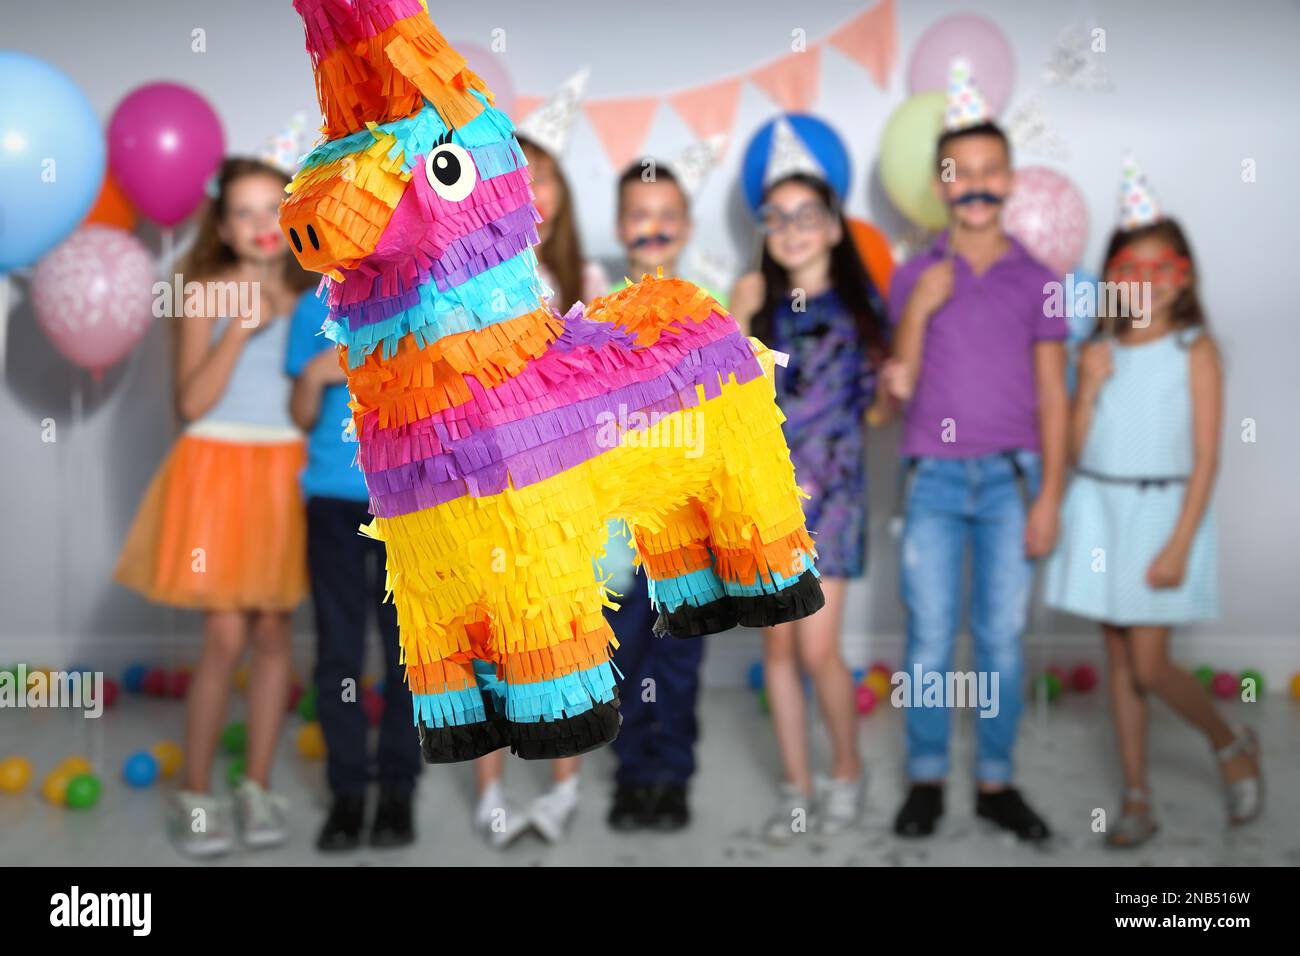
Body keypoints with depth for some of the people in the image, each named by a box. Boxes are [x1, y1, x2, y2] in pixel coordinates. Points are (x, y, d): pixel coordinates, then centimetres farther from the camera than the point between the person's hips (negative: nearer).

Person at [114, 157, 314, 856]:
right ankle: (195, 796, 10)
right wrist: (241, 327, -17)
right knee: (225, 638, -5)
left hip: (286, 474, 3)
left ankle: (257, 787, 18)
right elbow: (192, 402, -11)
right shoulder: (206, 293, -1)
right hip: (218, 471, -3)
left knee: (272, 632, 6)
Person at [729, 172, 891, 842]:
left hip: (830, 489, -2)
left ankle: (847, 769, 18)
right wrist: (737, 320, -12)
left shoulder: (860, 303, 6)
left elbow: (874, 411, 7)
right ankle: (797, 786, 18)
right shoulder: (759, 304, 9)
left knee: (818, 648, -6)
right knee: (777, 644, 5)